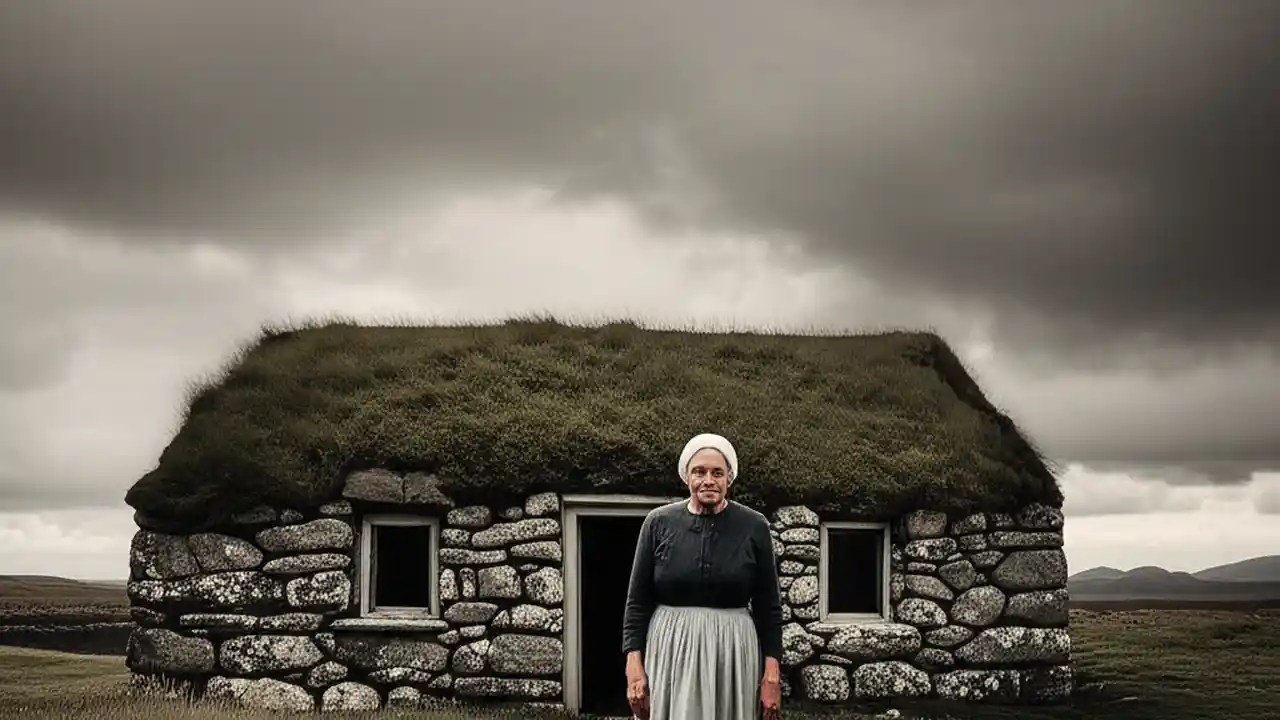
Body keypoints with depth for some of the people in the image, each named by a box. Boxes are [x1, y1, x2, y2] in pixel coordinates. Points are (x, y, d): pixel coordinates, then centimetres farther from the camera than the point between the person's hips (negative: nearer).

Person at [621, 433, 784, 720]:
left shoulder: (754, 526, 0)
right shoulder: (658, 522, 0)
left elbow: (768, 607, 2)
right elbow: (637, 600, 2)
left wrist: (772, 674, -3)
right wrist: (634, 665, -5)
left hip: (733, 654, 0)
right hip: (669, 653, 0)